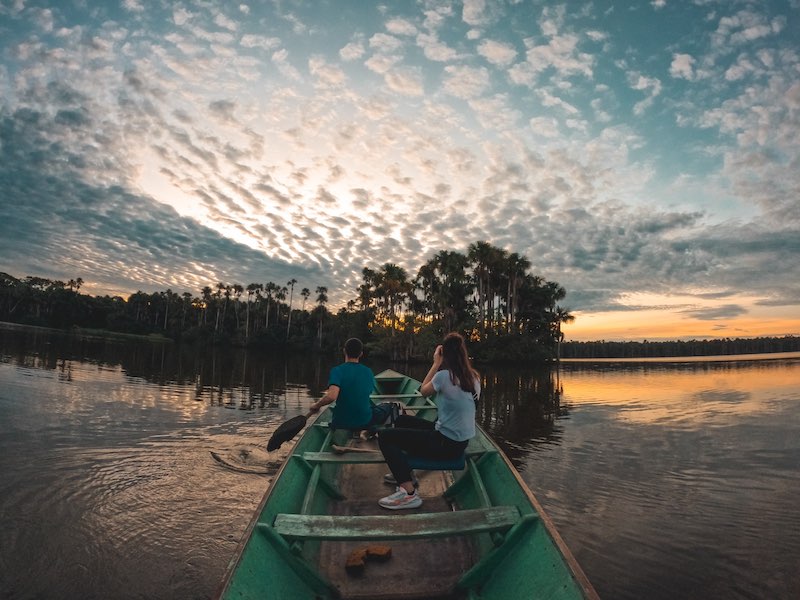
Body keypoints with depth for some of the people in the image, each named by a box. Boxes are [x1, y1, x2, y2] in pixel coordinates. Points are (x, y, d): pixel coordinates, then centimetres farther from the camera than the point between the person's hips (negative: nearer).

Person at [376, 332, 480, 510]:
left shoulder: (444, 375, -21)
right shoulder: (474, 377, -2)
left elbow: (423, 391, -2)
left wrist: (436, 363, 2)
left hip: (446, 444, -8)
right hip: (461, 442, 8)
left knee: (385, 436, -4)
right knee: (402, 420, 23)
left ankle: (409, 494, -6)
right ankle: (406, 474, 36)